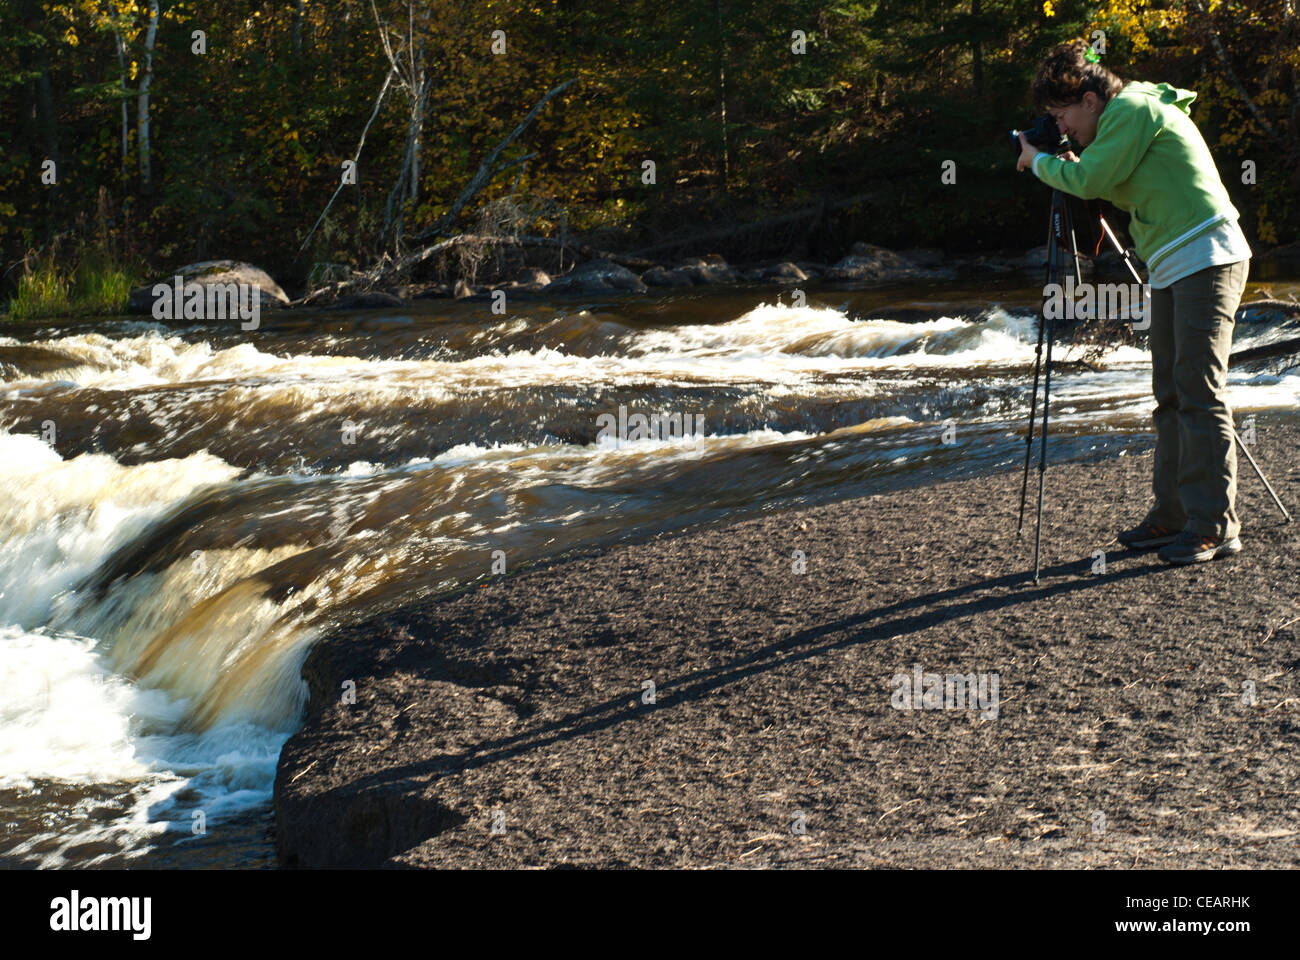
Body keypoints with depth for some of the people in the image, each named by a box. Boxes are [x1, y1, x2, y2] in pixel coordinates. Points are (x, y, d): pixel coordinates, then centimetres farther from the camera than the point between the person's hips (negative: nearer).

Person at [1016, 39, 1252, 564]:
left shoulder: (1132, 111, -11)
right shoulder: (1132, 114, 19)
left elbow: (1090, 180, -17)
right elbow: (1114, 192, 24)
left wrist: (1039, 162, 0)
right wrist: (1066, 167, 11)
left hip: (1207, 259, -11)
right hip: (1172, 269, 11)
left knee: (1200, 392, -12)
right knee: (1171, 394, 10)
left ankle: (1215, 526, -11)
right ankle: (1173, 514, 14)